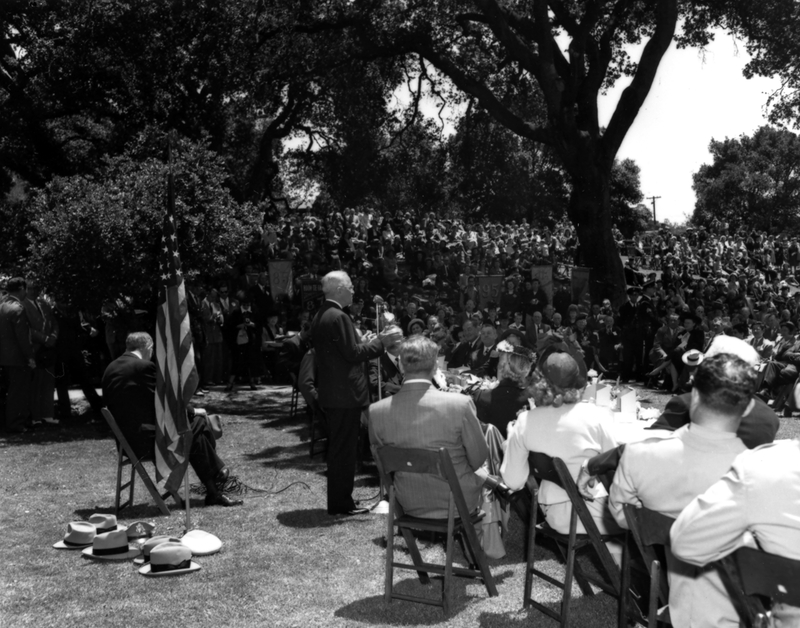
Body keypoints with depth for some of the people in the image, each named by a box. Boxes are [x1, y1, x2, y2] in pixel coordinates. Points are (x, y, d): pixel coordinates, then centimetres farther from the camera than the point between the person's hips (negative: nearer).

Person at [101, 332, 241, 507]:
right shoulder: (144, 366, -14)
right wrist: (193, 411, 7)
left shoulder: (110, 368, 12)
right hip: (146, 439, -9)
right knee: (198, 422, 2)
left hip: (125, 439, 9)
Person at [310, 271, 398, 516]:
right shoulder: (338, 317, -18)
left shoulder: (320, 317, 13)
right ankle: (341, 503, 3)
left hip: (329, 392, 10)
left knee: (338, 449, 16)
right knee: (344, 450, -3)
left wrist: (368, 342, 19)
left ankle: (338, 500, 25)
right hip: (344, 394, -10)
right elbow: (353, 354, -19)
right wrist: (381, 341, -10)